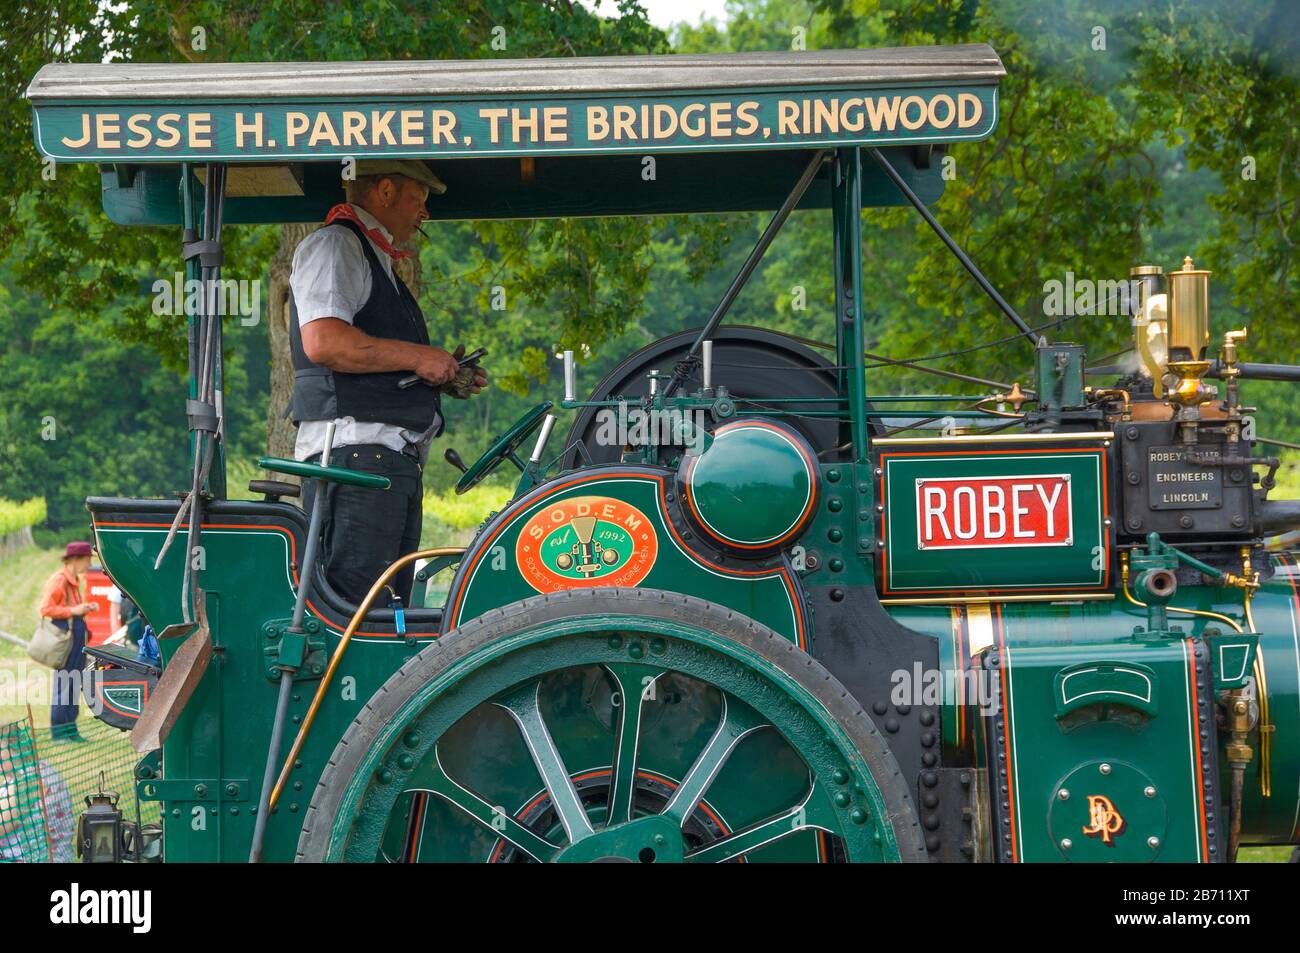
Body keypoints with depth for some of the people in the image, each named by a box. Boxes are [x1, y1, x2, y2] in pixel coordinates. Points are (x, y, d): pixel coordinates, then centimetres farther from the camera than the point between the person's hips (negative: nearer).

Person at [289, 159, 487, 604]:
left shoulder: (376, 260, 28)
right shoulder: (333, 246, -4)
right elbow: (323, 341, -21)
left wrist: (444, 377, 16)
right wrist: (417, 357, -14)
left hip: (393, 458, 11)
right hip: (355, 454, -11)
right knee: (349, 606, -16)